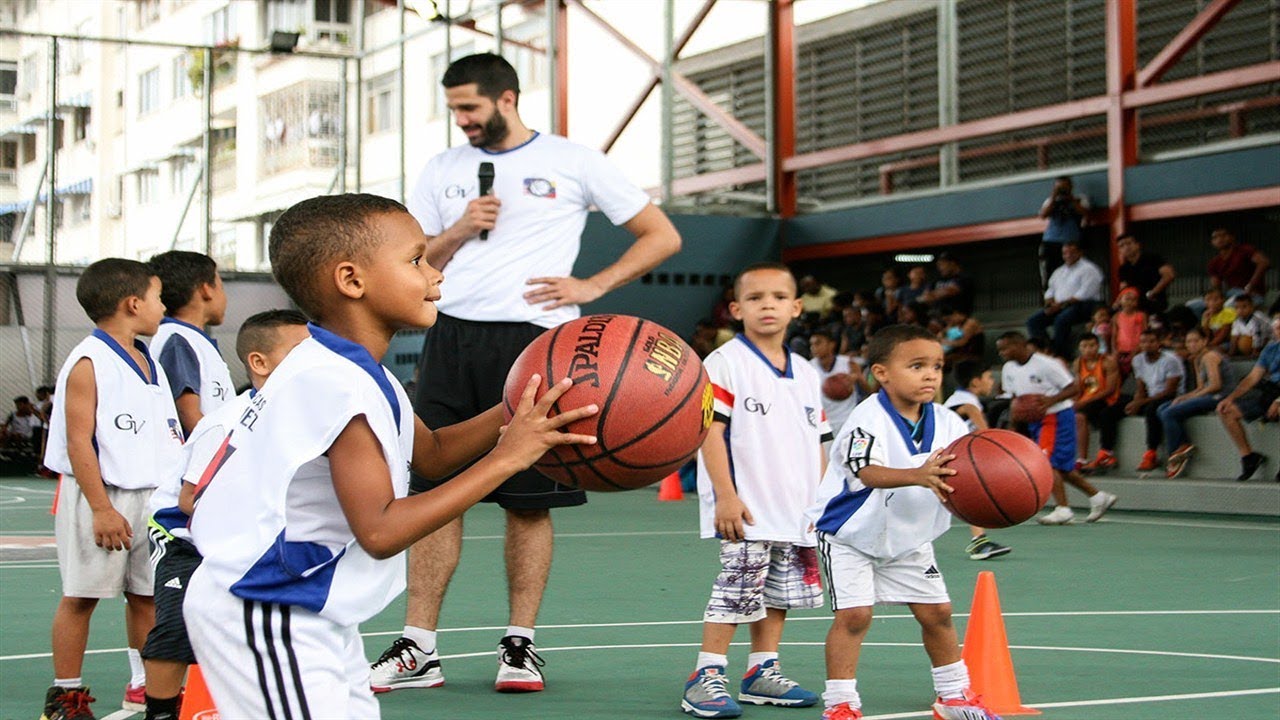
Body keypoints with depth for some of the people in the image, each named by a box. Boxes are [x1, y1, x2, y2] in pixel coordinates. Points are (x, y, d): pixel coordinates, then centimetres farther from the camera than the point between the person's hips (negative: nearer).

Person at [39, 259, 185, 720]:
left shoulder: (149, 364, 14)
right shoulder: (88, 364, -11)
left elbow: (170, 436, 20)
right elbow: (79, 442, -15)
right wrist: (101, 508, -19)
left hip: (152, 496, 7)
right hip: (100, 496, -7)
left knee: (147, 594, 9)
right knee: (81, 595, 1)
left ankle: (148, 683, 19)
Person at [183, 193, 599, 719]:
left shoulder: (353, 371, 9)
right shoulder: (336, 384, -24)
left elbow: (430, 452, 19)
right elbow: (380, 531, -27)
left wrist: (517, 413, 2)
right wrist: (504, 458, -25)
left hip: (313, 615, 11)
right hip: (263, 614, -11)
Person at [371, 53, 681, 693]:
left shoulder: (572, 162, 3)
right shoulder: (443, 170, 15)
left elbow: (662, 237, 5)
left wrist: (593, 286, -5)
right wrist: (458, 231, -1)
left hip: (535, 341, -3)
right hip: (453, 338, 3)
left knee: (529, 500, 1)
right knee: (434, 490, 0)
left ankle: (519, 642, 12)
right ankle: (418, 649, 5)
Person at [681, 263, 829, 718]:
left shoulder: (805, 374, 15)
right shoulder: (725, 363, -6)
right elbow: (711, 430, -12)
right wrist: (726, 496, -19)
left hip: (797, 512, 7)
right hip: (746, 510, -7)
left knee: (782, 590, 11)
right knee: (738, 589, -11)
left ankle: (762, 673, 22)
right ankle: (706, 679, -4)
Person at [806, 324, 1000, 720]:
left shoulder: (946, 423, -6)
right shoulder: (869, 418, -25)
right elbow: (869, 473, -41)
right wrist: (919, 476, -59)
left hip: (908, 538, 6)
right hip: (852, 534, -6)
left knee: (936, 611, 8)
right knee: (853, 613, -16)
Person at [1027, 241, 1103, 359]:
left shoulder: (1088, 269, -1)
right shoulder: (1059, 272, 24)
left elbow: (1084, 294, -12)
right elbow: (1050, 292, 23)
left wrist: (1061, 305, -17)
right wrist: (1050, 303, -2)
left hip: (1082, 306, -7)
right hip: (1058, 306, 8)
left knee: (1061, 320, -37)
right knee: (1033, 321, -14)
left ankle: (1062, 355, -32)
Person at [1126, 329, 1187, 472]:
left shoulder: (1170, 360, -13)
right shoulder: (1138, 360, 8)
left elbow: (1170, 391, -18)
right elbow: (1140, 389, 11)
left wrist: (1142, 402, -23)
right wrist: (1136, 403, -13)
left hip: (1173, 399, -7)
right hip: (1151, 400, 7)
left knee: (1152, 408, -39)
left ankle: (1151, 455, -36)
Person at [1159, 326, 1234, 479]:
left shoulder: (1209, 356, -9)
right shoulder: (1197, 359, 20)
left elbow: (1215, 385, -18)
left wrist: (1189, 397, -12)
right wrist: (1182, 398, 0)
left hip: (1220, 397, -10)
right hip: (1209, 396, 10)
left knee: (1169, 414, -20)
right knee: (1162, 409, 5)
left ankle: (1174, 455, -12)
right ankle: (1185, 445, -9)